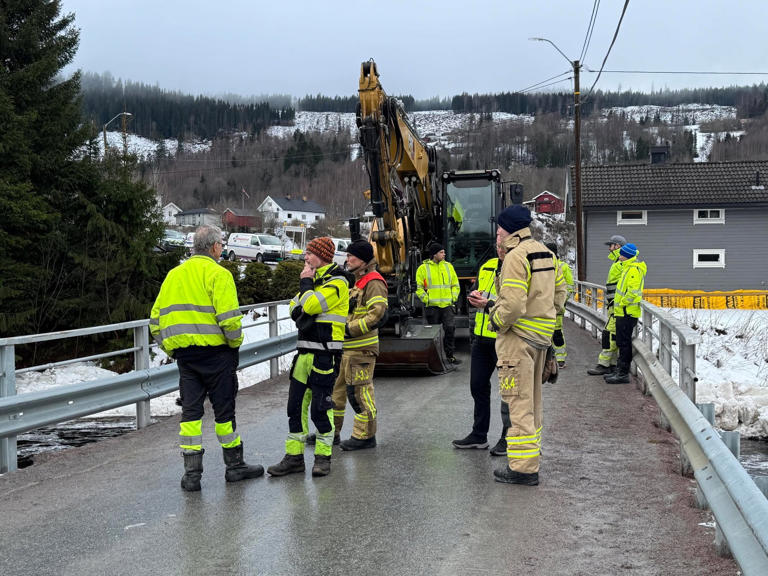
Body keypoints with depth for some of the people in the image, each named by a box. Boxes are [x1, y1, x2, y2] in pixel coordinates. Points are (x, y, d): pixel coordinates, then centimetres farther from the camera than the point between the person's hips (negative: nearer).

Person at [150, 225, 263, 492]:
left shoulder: (173, 275, 14)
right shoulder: (218, 273, -8)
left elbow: (156, 320, 13)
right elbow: (229, 317, -19)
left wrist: (170, 349, 19)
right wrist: (235, 343, -3)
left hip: (183, 353, 6)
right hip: (215, 352, -5)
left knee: (190, 410, 8)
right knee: (224, 408, 6)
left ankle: (191, 472, 6)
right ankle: (234, 465, 17)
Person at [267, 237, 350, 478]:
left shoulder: (336, 282, -9)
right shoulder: (313, 280, 18)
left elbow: (311, 305, -22)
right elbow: (295, 310, 14)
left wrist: (305, 282, -6)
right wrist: (305, 285, -3)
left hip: (325, 355, -8)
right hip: (305, 351, 8)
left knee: (320, 408, -3)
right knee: (296, 405, 8)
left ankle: (323, 456, 10)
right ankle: (294, 457, 15)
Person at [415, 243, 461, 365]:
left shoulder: (448, 266, 12)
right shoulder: (423, 268, 1)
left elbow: (455, 285, 18)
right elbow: (418, 287, 1)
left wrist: (453, 297, 6)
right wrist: (426, 299, -8)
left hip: (447, 305, 2)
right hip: (432, 306, -2)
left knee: (450, 328, -10)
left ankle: (450, 355, -2)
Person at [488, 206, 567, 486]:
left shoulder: (516, 256, -18)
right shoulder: (545, 253, 12)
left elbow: (513, 304, -26)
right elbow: (560, 293, 18)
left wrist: (497, 321, -9)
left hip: (519, 336, -9)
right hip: (542, 335, 9)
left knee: (519, 400, -4)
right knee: (532, 397, 20)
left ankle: (523, 468, -1)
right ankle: (531, 452, 32)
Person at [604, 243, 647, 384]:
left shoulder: (634, 269, -16)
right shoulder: (628, 268, 18)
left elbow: (633, 292, -23)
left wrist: (622, 303, -15)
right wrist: (618, 301, 19)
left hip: (627, 313, -11)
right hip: (623, 312, 11)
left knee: (624, 342, -7)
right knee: (622, 342, 15)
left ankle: (623, 374, -4)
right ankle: (620, 371, 22)